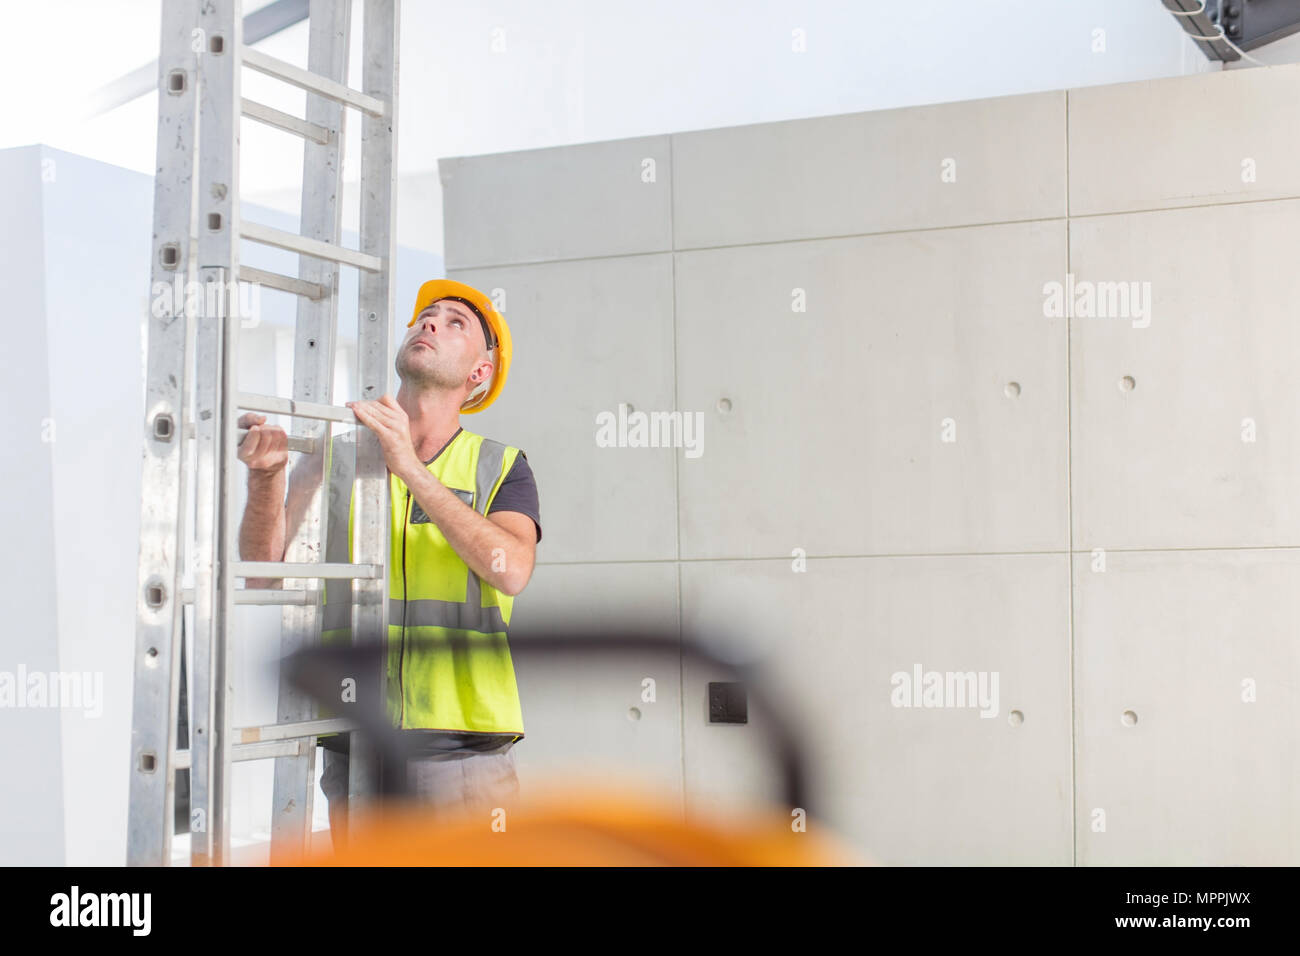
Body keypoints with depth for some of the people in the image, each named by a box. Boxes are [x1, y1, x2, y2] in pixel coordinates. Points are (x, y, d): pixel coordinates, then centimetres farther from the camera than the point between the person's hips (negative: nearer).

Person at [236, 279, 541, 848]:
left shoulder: (501, 466, 7)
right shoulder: (336, 457, 11)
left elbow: (511, 570, -12)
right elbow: (263, 572, 2)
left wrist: (411, 469, -18)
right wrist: (266, 476, -16)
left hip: (465, 752, -1)